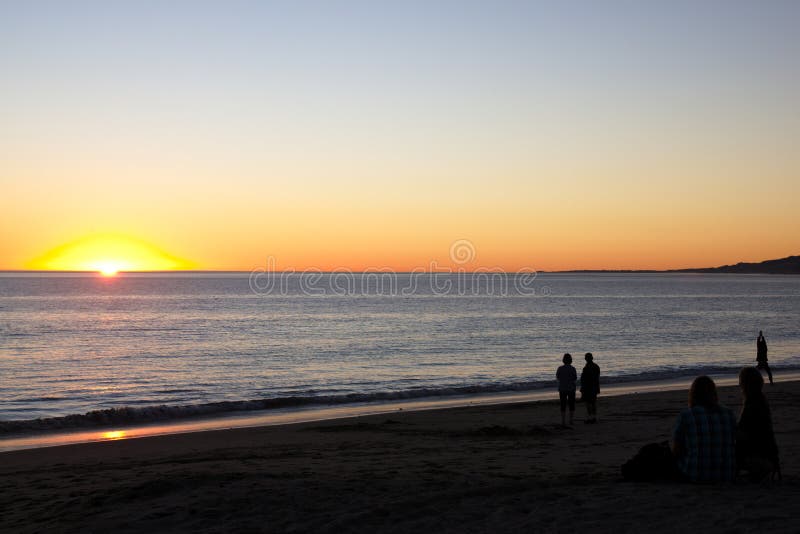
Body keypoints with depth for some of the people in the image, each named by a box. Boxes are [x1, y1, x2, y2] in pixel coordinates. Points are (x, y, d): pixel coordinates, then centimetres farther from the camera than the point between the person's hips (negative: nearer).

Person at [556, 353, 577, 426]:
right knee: (571, 405, 12)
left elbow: (557, 378, 6)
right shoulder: (572, 369, -11)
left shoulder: (560, 368, -6)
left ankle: (563, 421, 2)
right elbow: (575, 379, -4)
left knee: (563, 405, 6)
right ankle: (571, 420, 11)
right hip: (571, 389, -1)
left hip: (562, 389, 1)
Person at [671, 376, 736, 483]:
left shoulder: (685, 416, -11)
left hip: (695, 476, -3)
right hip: (727, 476, 3)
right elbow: (732, 444, 11)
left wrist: (671, 446, 15)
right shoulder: (729, 415, 0)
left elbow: (675, 451, -7)